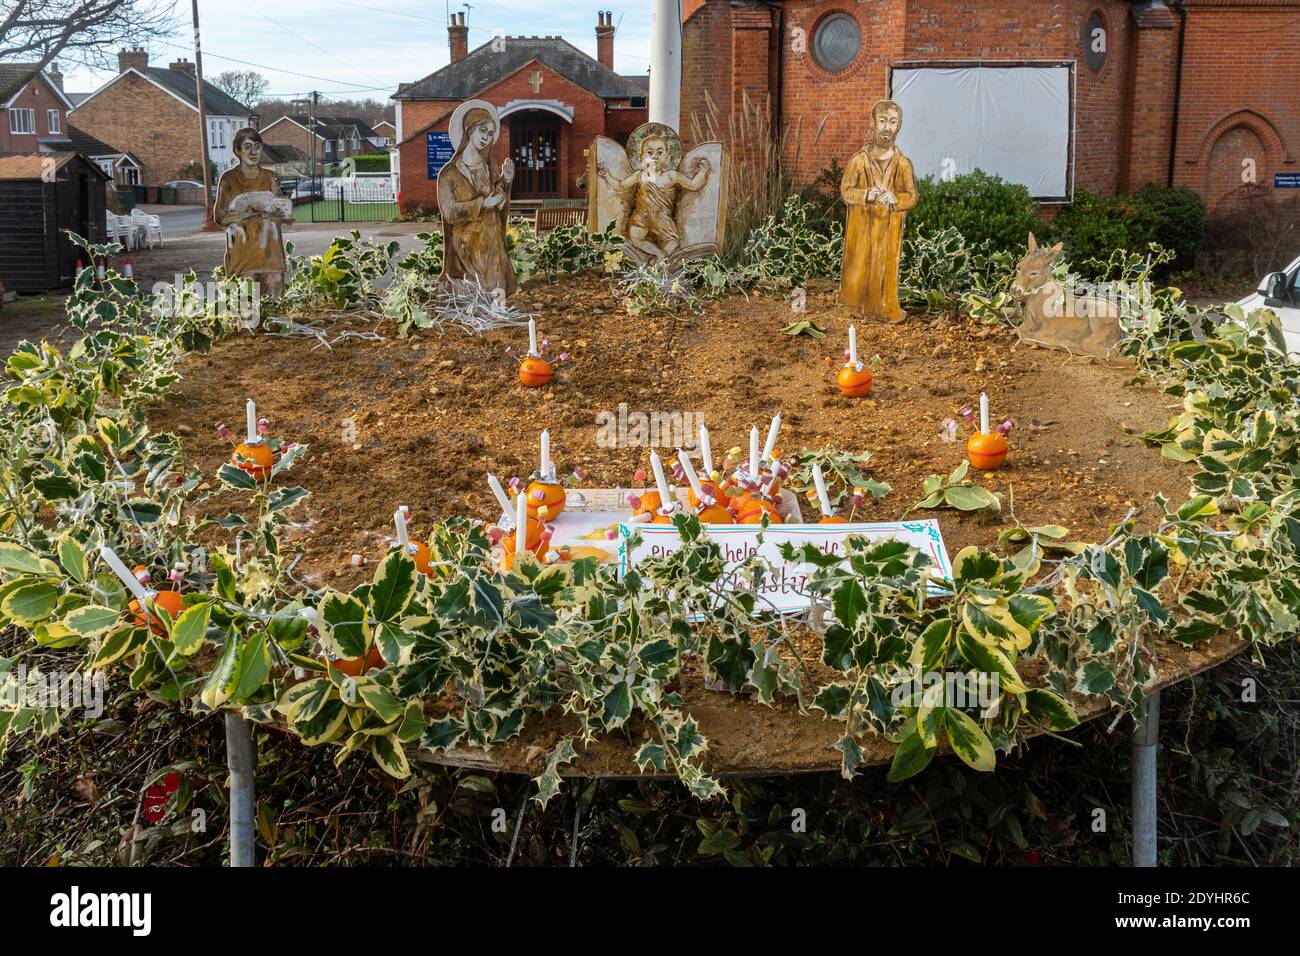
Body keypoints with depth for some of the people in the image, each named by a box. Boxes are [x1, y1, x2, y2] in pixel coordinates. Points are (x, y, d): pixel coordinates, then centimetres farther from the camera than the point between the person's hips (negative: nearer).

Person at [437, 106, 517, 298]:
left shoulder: (489, 167, 9)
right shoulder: (450, 172, -5)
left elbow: (498, 206, 8)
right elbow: (449, 211, -10)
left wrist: (505, 181, -7)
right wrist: (482, 204, -17)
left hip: (492, 242, 4)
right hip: (467, 244, -4)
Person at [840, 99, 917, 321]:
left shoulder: (903, 163, -3)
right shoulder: (859, 159, -5)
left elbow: (911, 196, -2)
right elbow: (846, 190, -3)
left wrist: (894, 198, -24)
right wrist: (866, 195, -22)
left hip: (890, 225, 1)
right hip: (862, 223, 0)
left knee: (887, 266, 4)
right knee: (861, 262, 5)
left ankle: (886, 307, 18)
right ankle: (859, 306, 20)